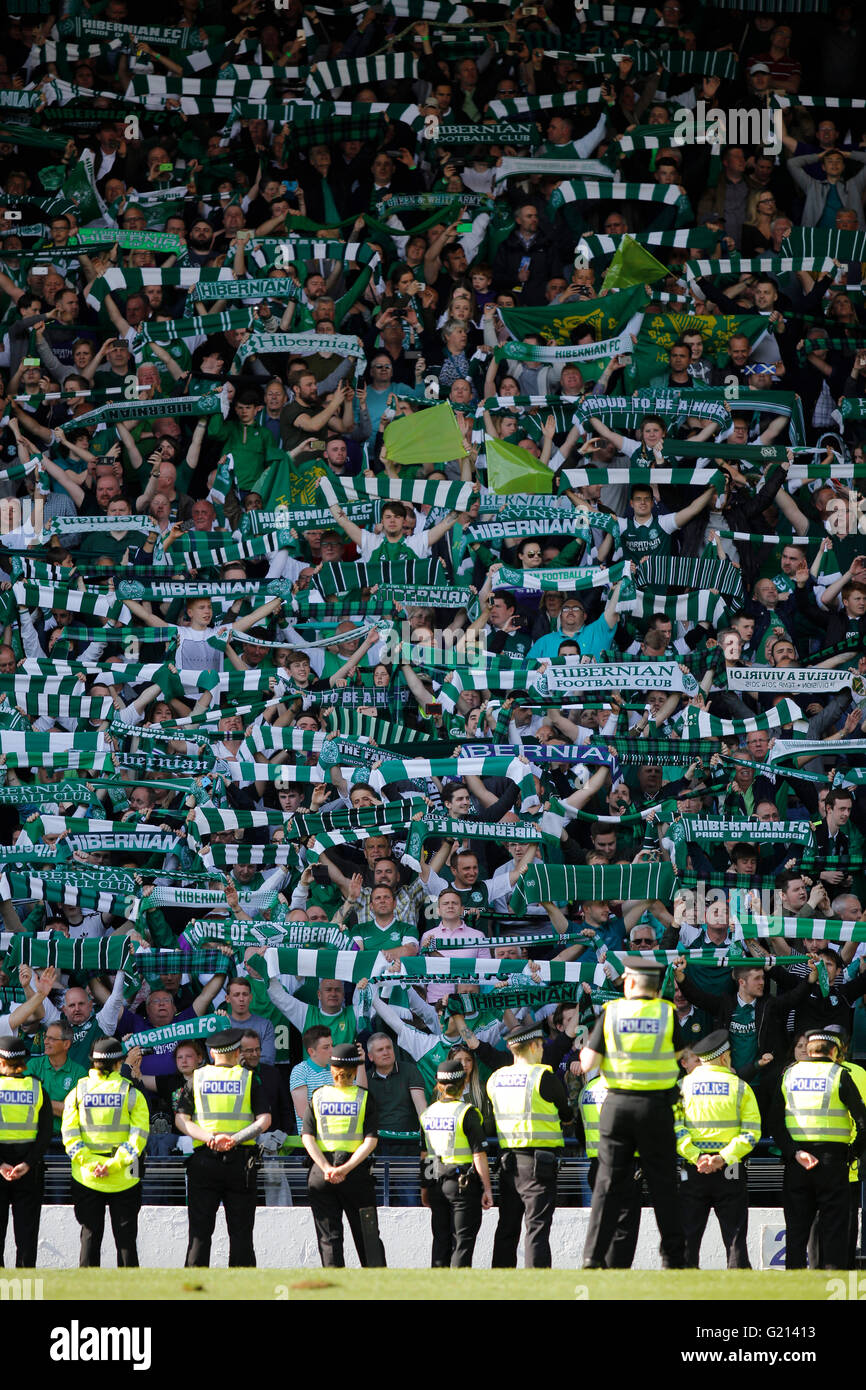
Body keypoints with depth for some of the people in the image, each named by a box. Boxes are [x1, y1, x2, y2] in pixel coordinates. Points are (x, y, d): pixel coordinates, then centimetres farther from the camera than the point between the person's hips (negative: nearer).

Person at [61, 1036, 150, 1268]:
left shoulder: (78, 1092, 2)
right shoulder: (131, 1092, -2)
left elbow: (69, 1133, -4)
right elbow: (138, 1135, -10)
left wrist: (89, 1162, -8)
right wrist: (115, 1163, -12)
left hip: (86, 1177, 1)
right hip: (124, 1178, -1)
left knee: (90, 1235, 6)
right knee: (126, 1237, 7)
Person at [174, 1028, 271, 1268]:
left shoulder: (197, 1078, 7)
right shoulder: (249, 1078, 4)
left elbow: (181, 1119, -1)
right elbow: (264, 1120, -6)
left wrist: (209, 1137, -12)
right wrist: (235, 1139, -13)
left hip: (204, 1161, 1)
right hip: (241, 1161, -1)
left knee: (200, 1232, 2)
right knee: (240, 1233, 4)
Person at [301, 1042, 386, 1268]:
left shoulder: (317, 1096, 5)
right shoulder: (364, 1097, 1)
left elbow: (307, 1137, -3)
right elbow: (371, 1140, -8)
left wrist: (327, 1168, -10)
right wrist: (346, 1169, -13)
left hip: (320, 1173, 1)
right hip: (357, 1173, -1)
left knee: (329, 1237, 4)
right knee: (366, 1235, 7)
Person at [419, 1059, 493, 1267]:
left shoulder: (428, 1113, 6)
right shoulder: (467, 1112, -11)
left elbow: (423, 1154, 11)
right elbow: (479, 1155, -13)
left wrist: (424, 1189, 18)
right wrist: (487, 1188, -9)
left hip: (436, 1184, 5)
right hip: (463, 1183, -5)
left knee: (440, 1240, 12)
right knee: (463, 1242, -1)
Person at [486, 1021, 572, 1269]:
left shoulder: (494, 1080, 7)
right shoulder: (544, 1077, -10)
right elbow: (567, 1116, 2)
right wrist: (568, 1118, 24)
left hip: (508, 1159, 6)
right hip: (538, 1161, -6)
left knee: (507, 1226, 12)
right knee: (537, 1226, -6)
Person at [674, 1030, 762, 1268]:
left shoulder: (684, 1085, 5)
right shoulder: (740, 1087, 3)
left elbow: (675, 1127, -7)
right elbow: (751, 1132, -6)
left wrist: (696, 1157, -12)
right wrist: (724, 1158, -13)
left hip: (693, 1169, 1)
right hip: (731, 1172, -1)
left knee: (688, 1234, 3)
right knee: (735, 1236, 3)